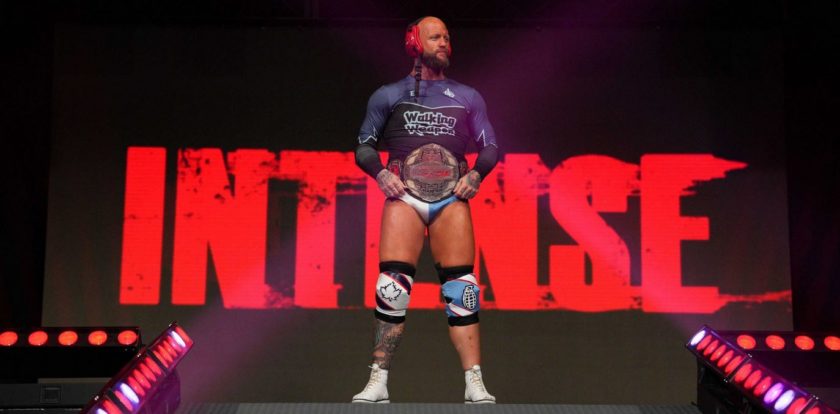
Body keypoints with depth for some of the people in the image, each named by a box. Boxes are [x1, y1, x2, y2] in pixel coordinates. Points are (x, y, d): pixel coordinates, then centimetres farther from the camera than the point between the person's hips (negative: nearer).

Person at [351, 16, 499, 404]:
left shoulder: (467, 97, 17)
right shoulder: (389, 95, 13)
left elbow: (490, 147, 17)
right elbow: (364, 145, 13)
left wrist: (476, 174, -2)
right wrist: (380, 173, -5)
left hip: (452, 199, 1)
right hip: (403, 197, -1)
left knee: (461, 289, -6)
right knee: (393, 287, -11)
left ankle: (475, 385, -3)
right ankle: (378, 383, -5)